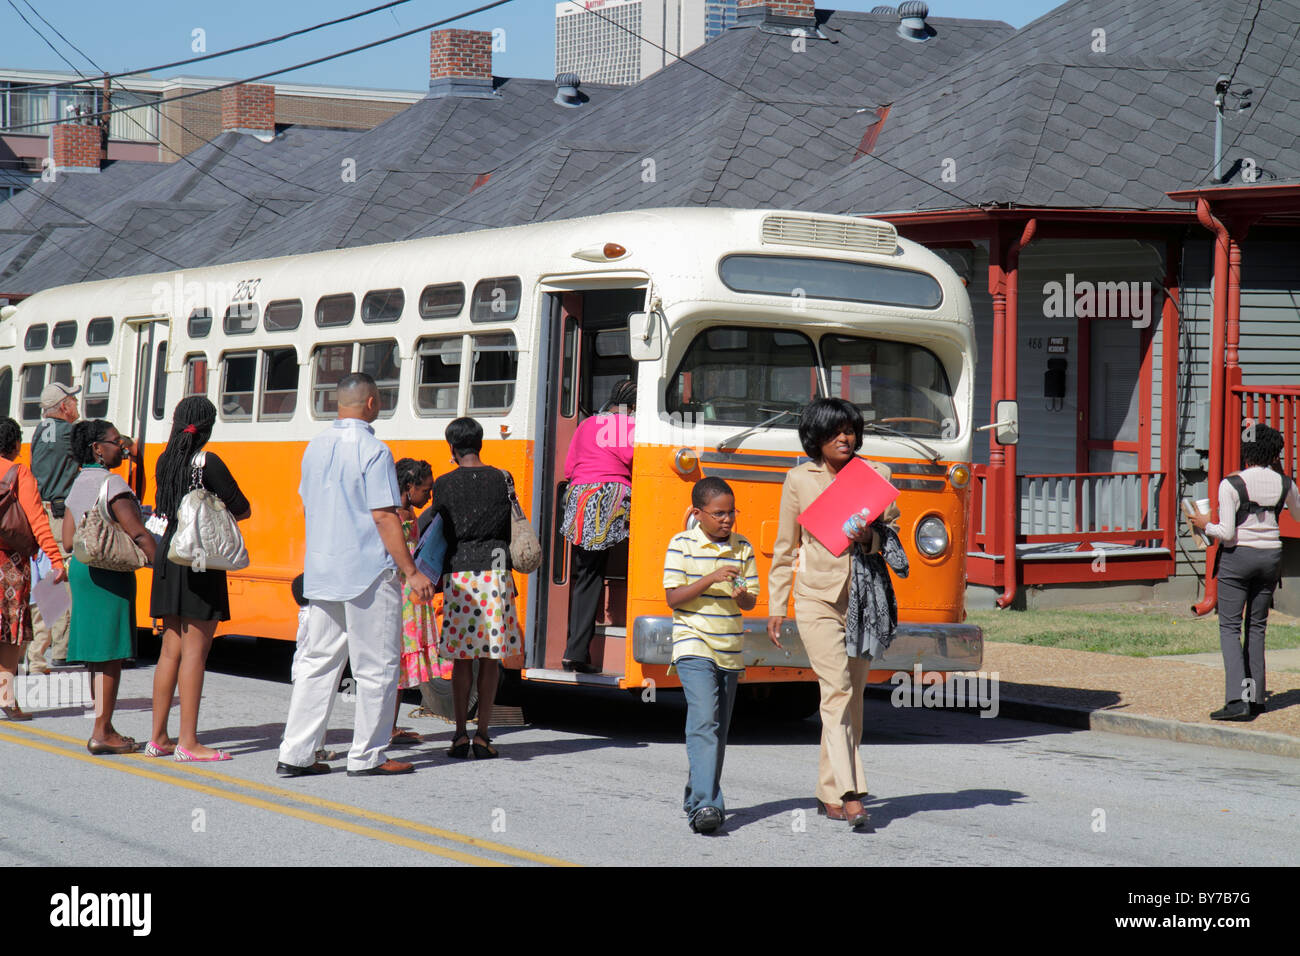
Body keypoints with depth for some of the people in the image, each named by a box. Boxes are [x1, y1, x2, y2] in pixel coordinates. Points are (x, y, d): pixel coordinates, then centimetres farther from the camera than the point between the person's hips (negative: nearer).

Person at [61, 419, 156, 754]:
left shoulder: (78, 485, 13)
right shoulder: (111, 483, -13)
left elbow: (68, 541, 12)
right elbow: (138, 533, -20)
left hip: (82, 567, 9)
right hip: (110, 573, -9)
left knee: (99, 654, 13)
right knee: (111, 654, -4)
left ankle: (104, 729, 18)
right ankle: (101, 733, -3)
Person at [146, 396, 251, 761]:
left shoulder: (165, 462, 7)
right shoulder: (208, 464, -12)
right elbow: (241, 510, -8)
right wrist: (219, 509, 10)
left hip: (168, 554, 7)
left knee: (170, 649, 12)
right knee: (195, 650, -5)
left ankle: (158, 737, 16)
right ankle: (188, 742, -5)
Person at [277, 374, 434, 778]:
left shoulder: (316, 447, 10)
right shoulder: (373, 452, -13)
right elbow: (384, 517, -17)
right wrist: (411, 571, -14)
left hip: (321, 572, 7)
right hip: (369, 572, -7)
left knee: (316, 663, 10)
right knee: (376, 666, 3)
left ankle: (296, 754, 8)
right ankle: (367, 756, 5)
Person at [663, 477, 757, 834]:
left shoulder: (742, 547, 9)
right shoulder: (682, 544, -3)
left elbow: (752, 600, 11)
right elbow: (673, 597, -9)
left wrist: (741, 596, -13)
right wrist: (711, 579, -20)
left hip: (729, 651, 5)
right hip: (694, 647, -5)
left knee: (719, 729, 10)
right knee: (704, 722, -18)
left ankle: (697, 796, 25)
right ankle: (705, 805, -24)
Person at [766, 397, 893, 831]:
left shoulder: (876, 475, 7)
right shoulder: (799, 480, 4)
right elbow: (785, 547, 9)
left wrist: (869, 536, -14)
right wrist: (776, 607, 7)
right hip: (818, 598, -3)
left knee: (852, 695, 7)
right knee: (837, 688, -15)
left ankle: (829, 792, 19)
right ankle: (850, 795, -21)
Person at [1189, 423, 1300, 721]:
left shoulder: (1232, 484, -13)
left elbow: (1226, 532, -16)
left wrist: (1205, 525, 4)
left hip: (1238, 556, -4)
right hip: (1271, 556, 5)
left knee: (1229, 627, -2)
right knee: (1257, 627, 14)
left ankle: (1238, 698, -16)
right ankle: (1256, 698, 13)